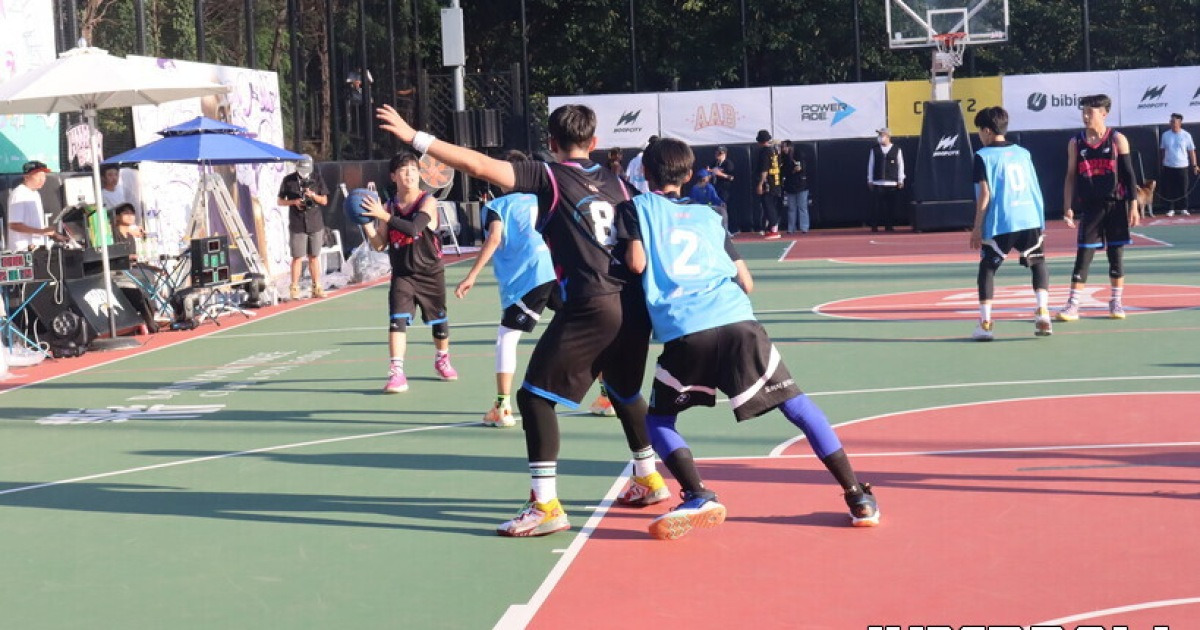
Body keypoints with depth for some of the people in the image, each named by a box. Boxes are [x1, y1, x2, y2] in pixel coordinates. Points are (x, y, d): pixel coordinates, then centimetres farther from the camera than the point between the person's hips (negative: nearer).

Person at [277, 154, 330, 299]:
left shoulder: (317, 179, 4)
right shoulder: (288, 181, 1)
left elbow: (324, 200, 6)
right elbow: (280, 201, 6)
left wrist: (313, 195, -13)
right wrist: (294, 202, -11)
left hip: (315, 224, 2)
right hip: (297, 226, -2)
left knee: (314, 257, 9)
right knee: (298, 257, -3)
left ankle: (317, 287, 15)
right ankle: (294, 288, 2)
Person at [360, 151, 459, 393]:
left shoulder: (428, 202, -11)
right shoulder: (389, 207, -2)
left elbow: (413, 228, -29)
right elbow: (379, 245, -2)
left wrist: (383, 216, -33)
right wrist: (367, 223, -17)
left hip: (431, 273, -1)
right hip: (402, 274, 1)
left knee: (439, 320, 15)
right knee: (397, 320, -17)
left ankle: (442, 360, 41)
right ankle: (396, 372, -20)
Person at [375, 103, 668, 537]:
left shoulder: (550, 178, -2)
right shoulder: (614, 182, 15)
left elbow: (478, 165, -11)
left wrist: (415, 138, -8)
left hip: (591, 306, -7)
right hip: (632, 302, 7)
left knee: (535, 396, -1)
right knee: (624, 390, 29)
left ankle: (545, 506, -6)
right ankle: (649, 480, 42)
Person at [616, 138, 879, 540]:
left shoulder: (637, 208, 16)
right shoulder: (707, 215, 25)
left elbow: (636, 262, 0)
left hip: (683, 333, -2)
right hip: (738, 322, 2)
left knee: (658, 419, 17)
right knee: (797, 405, 10)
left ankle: (698, 497, -6)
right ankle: (857, 496, 6)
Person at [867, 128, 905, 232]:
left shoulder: (897, 150, 4)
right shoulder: (874, 150, 8)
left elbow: (900, 165, 6)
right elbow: (871, 165, 10)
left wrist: (900, 180, 3)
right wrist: (870, 180, 6)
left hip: (892, 183, 0)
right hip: (878, 183, 0)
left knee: (891, 206, 0)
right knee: (877, 205, -5)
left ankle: (889, 225, 9)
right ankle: (874, 226, 1)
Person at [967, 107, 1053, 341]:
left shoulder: (983, 156, -1)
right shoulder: (1023, 152, 15)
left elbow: (985, 194, -7)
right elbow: (1035, 188, 18)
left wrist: (977, 227, -3)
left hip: (1000, 224, -4)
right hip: (1031, 219, 4)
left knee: (987, 268, 8)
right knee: (1038, 263, 20)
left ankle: (985, 322, -1)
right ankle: (1042, 312, 4)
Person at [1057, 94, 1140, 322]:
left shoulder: (1118, 139, -2)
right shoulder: (1076, 143, 4)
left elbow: (1129, 174, 0)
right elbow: (1071, 177, 7)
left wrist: (1133, 206, -5)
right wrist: (1067, 207, 2)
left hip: (1116, 206, -1)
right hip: (1089, 207, 1)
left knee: (1116, 254, 5)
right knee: (1083, 255, -3)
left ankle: (1116, 302, 16)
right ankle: (1072, 305, -2)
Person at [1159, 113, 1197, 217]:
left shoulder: (1186, 135, -2)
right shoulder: (1165, 135, 3)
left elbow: (1191, 151, 2)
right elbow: (1161, 151, 10)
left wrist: (1194, 165, -3)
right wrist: (1160, 166, 10)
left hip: (1182, 166, -1)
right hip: (1168, 167, 1)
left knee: (1183, 189, 2)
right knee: (1169, 189, 0)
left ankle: (1183, 209, 12)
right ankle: (1170, 209, 9)